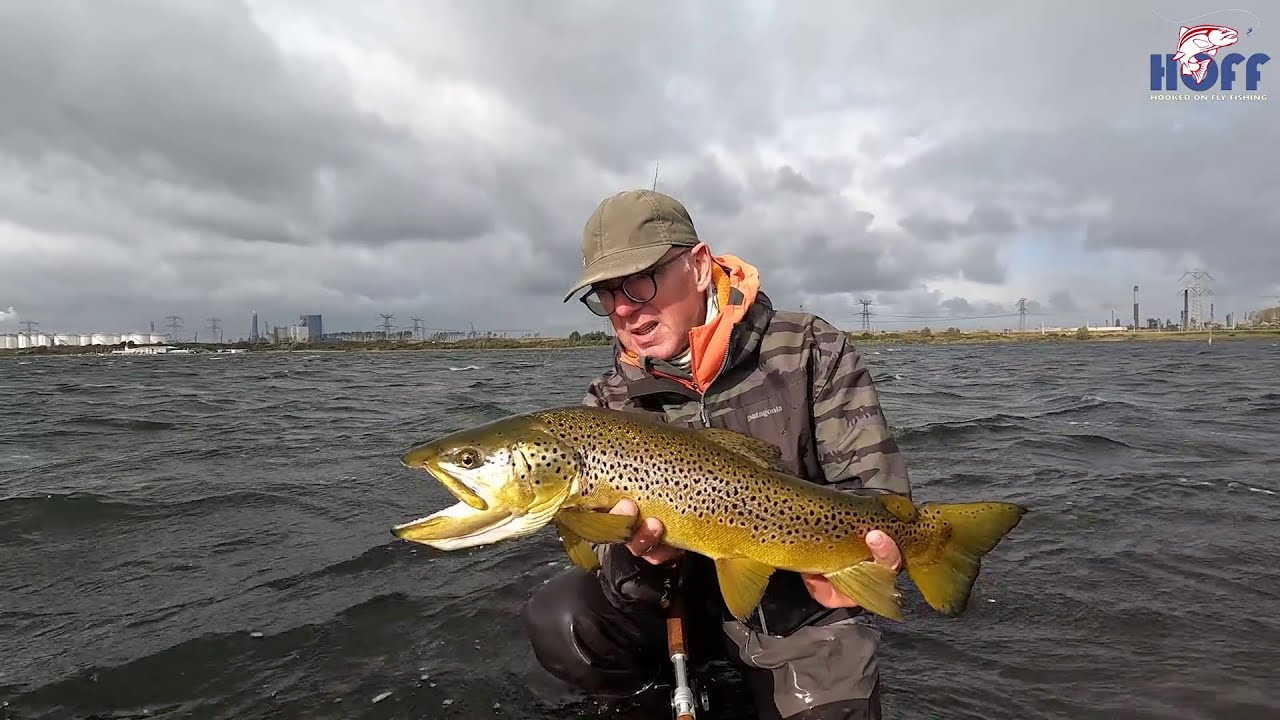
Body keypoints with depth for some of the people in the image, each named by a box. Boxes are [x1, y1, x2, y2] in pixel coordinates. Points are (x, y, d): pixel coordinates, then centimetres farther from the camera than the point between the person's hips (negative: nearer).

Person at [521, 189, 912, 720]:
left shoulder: (811, 352, -11)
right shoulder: (608, 404, -5)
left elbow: (872, 491, -10)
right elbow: (603, 552, -7)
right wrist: (641, 559, -30)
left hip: (804, 614, 0)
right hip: (685, 599, 1)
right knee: (556, 622, -20)